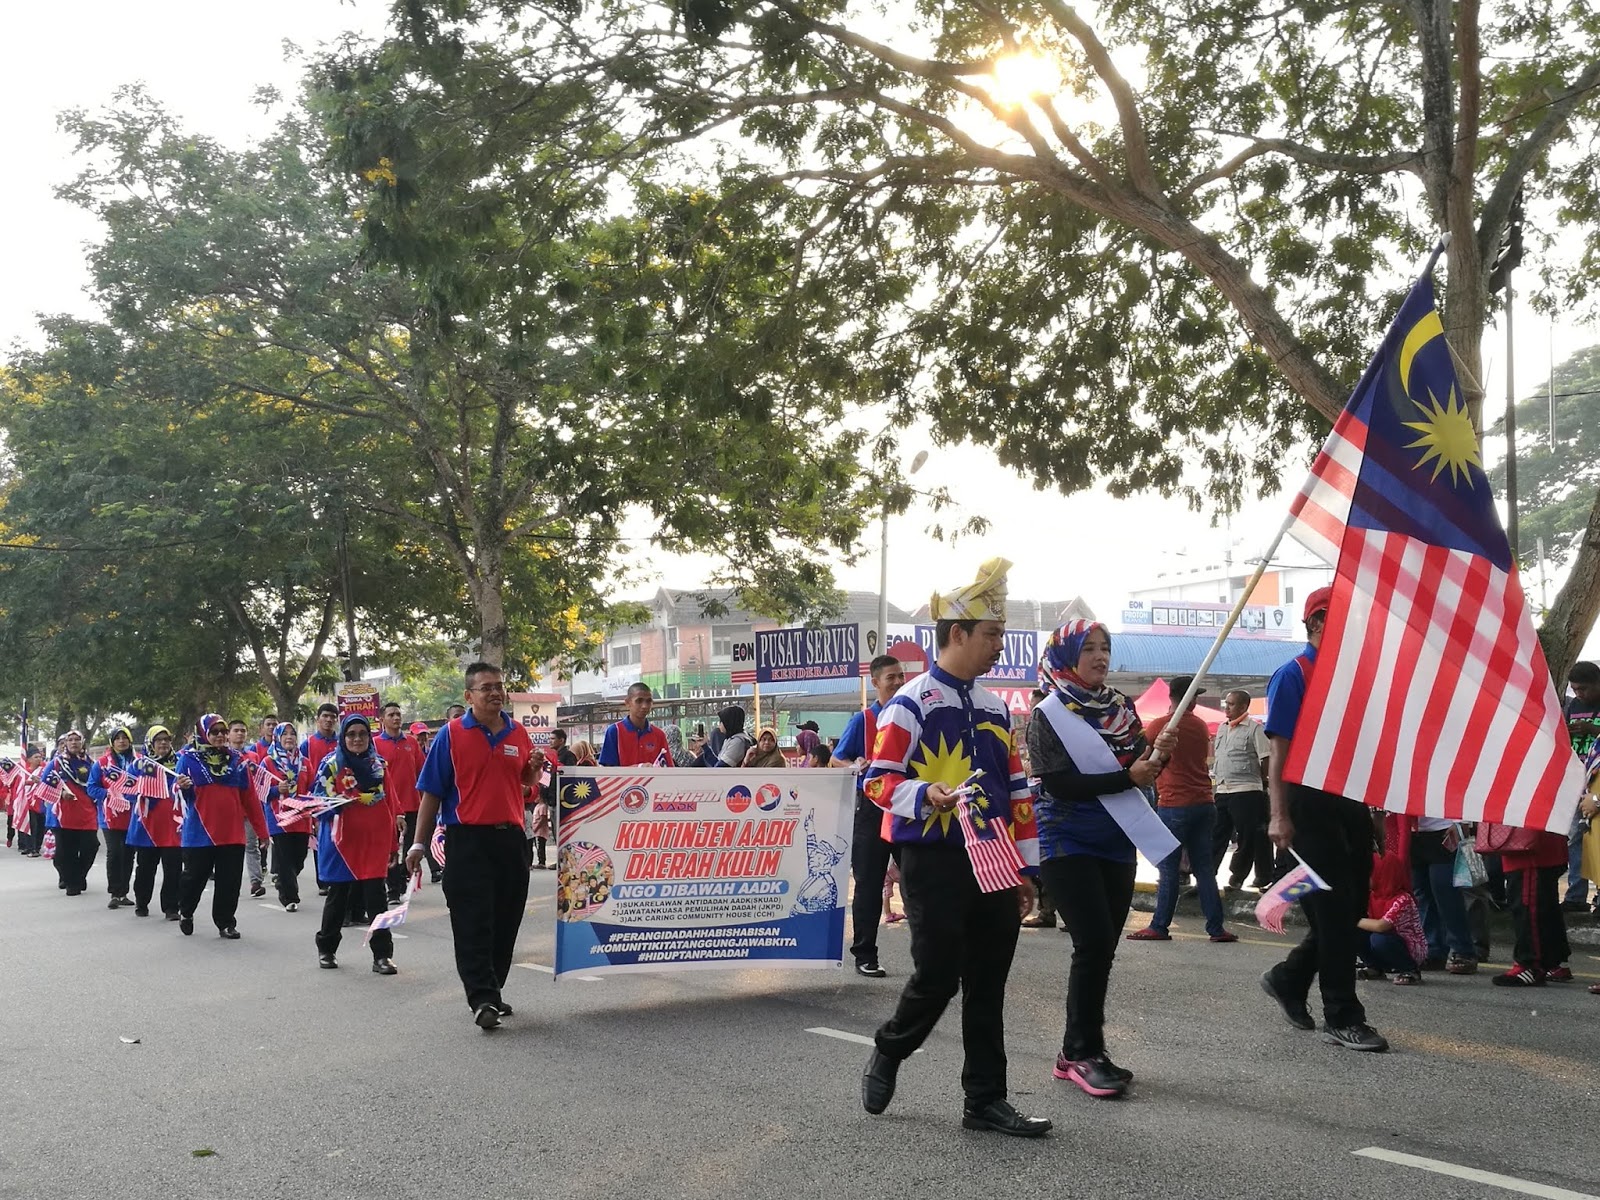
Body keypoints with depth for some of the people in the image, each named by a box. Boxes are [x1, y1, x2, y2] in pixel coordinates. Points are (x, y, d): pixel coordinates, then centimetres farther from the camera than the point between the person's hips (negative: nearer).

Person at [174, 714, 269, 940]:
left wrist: (261, 830, 7)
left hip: (232, 833, 2)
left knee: (229, 882, 3)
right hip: (199, 832, -2)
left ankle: (225, 922, 15)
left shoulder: (236, 759, 8)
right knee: (195, 877, 8)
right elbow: (180, 795, 1)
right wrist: (182, 788, -23)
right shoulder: (189, 759, 1)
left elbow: (249, 797, 9)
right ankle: (185, 912, 34)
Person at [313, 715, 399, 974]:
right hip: (342, 841, -1)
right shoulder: (331, 764, -1)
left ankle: (382, 955, 0)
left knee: (375, 897, -4)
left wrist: (392, 844, 8)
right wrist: (336, 802, -22)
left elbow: (389, 805, 9)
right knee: (338, 896, 10)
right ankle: (326, 949, 28)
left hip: (375, 842, 1)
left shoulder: (379, 764, 7)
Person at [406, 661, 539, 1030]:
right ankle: (483, 999, -7)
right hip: (467, 840, -5)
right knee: (473, 923, -7)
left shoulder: (519, 735, 9)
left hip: (511, 838, 5)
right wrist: (419, 844, -5)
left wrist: (534, 772, -2)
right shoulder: (451, 735, -3)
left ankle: (491, 992, 24)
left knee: (505, 921, 11)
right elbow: (431, 792, -2)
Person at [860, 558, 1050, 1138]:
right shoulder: (910, 704, -8)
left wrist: (1024, 865, 14)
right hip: (935, 865, -6)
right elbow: (879, 782, -11)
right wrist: (928, 796, -30)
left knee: (988, 987, 8)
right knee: (937, 977, -4)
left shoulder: (995, 708, 14)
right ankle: (886, 1055, 24)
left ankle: (986, 1100, 16)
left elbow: (1016, 791, 17)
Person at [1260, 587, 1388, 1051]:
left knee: (1352, 908, 10)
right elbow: (1279, 749, -9)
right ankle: (1342, 1017, 6)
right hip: (1311, 804, -7)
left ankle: (1289, 979, 28)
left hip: (1352, 803, 7)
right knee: (1334, 910, -3)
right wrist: (1279, 815, -15)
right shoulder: (1294, 674, -6)